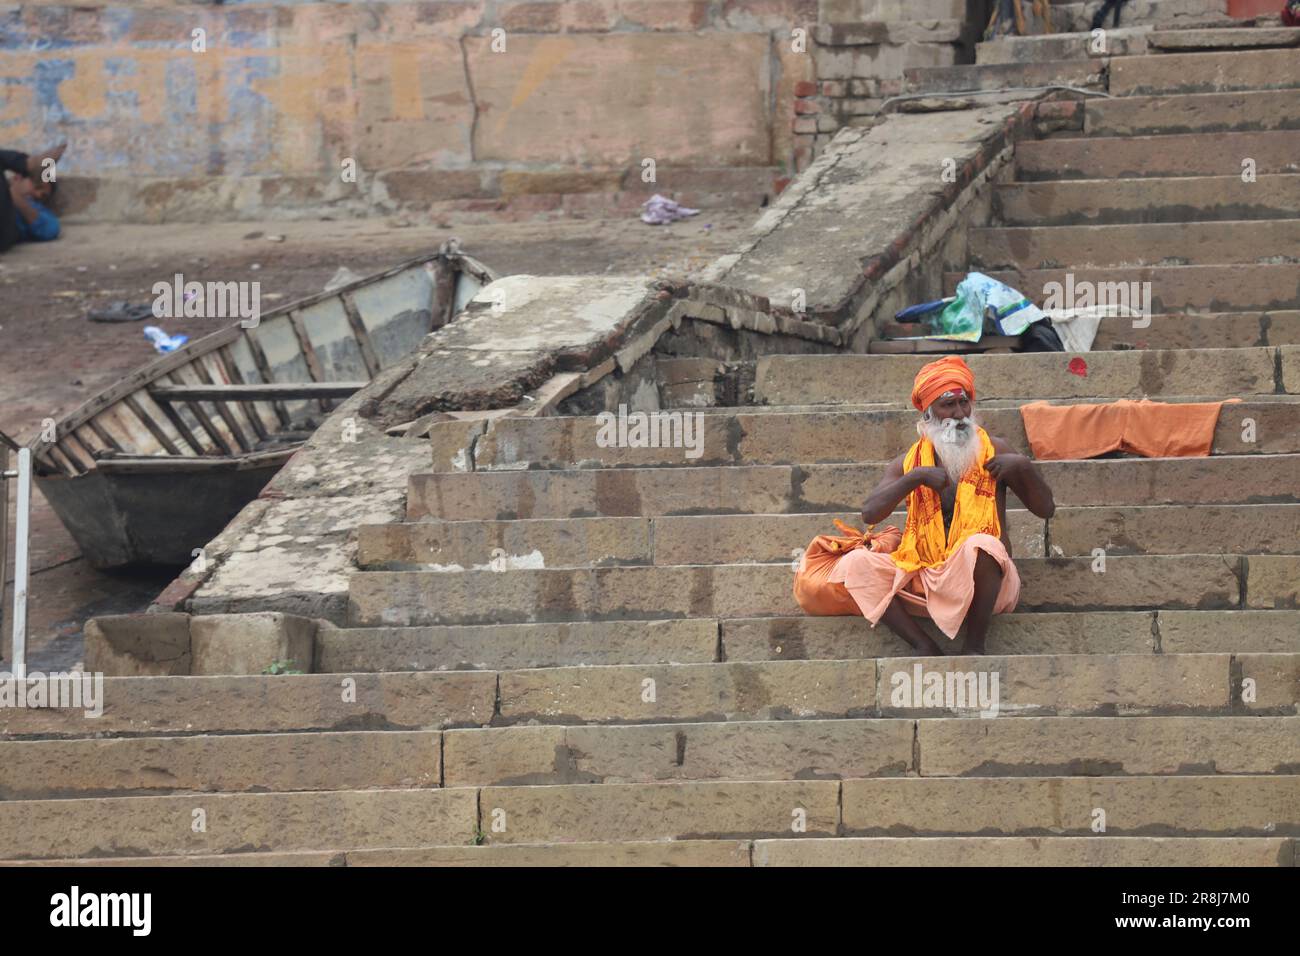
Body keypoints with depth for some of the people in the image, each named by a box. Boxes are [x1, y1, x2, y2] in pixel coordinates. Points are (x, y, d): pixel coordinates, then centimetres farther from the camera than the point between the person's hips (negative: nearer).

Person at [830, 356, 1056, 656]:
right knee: (856, 564, -17)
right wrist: (916, 477, -12)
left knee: (981, 545, -36)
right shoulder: (908, 463, 11)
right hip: (925, 581, 3)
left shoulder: (994, 451, 7)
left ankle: (975, 646, -19)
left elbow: (1045, 509, 7)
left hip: (983, 583, -2)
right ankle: (924, 647, -21)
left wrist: (1023, 466, -9)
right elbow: (870, 513, -4)